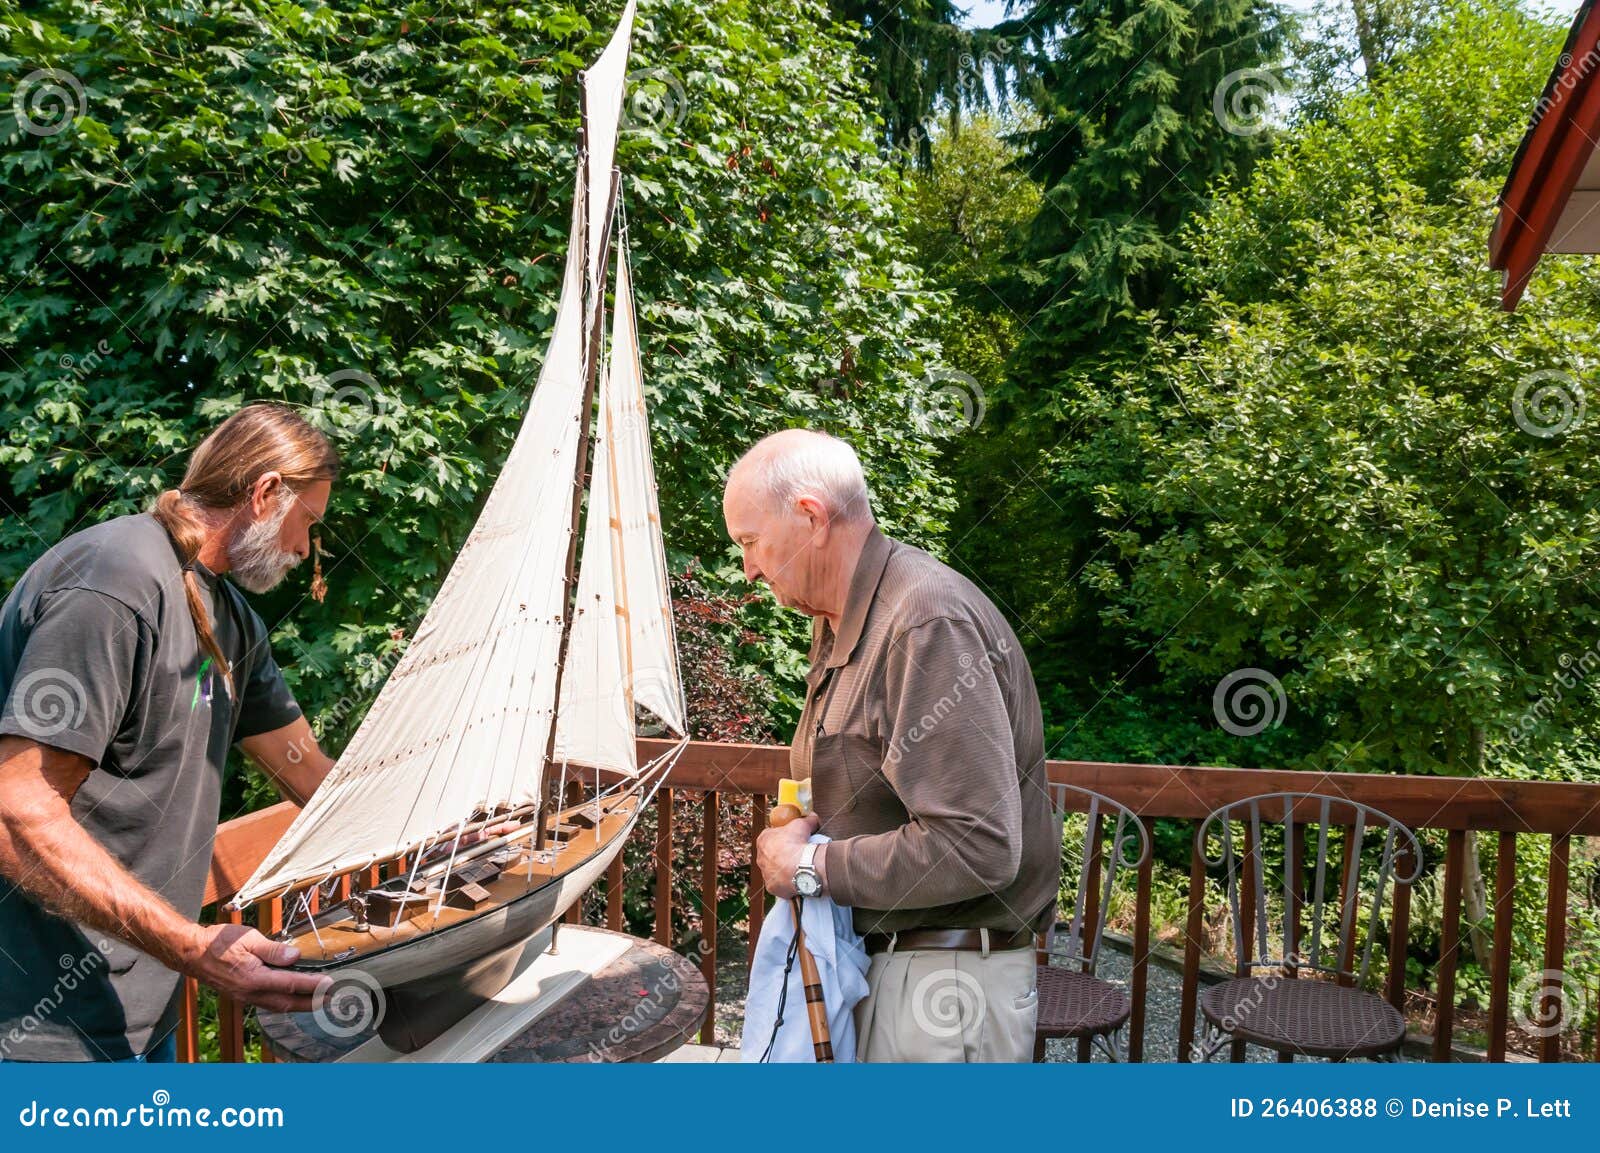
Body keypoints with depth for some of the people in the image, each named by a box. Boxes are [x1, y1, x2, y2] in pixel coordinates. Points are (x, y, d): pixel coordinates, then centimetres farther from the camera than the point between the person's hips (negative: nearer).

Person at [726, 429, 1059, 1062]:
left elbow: (977, 848, -30)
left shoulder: (930, 624, -24)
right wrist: (795, 838, 3)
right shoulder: (837, 621, 10)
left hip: (949, 980, -9)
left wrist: (811, 867, -19)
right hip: (881, 951, 9)